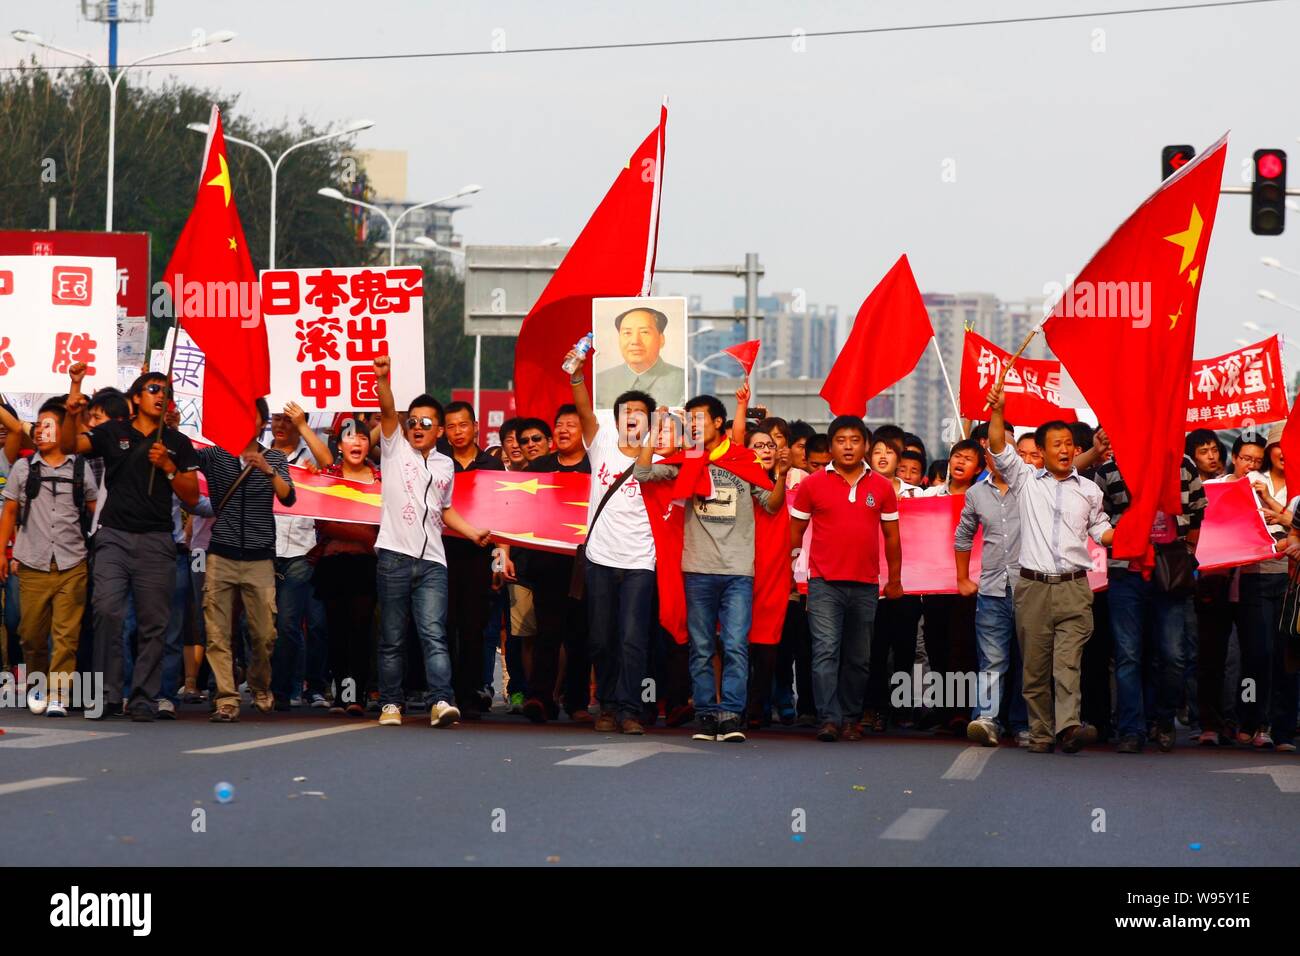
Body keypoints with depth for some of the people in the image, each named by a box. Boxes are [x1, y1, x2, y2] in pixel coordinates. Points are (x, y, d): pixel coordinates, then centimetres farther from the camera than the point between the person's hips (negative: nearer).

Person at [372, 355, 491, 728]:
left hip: (432, 562, 2)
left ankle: (441, 702, -21)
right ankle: (390, 704, 10)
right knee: (392, 638, 3)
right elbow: (387, 411, -9)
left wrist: (473, 532, 15)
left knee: (433, 634, -10)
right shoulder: (395, 448, 8)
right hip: (394, 557, -2)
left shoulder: (445, 465, 18)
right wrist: (383, 379, -26)